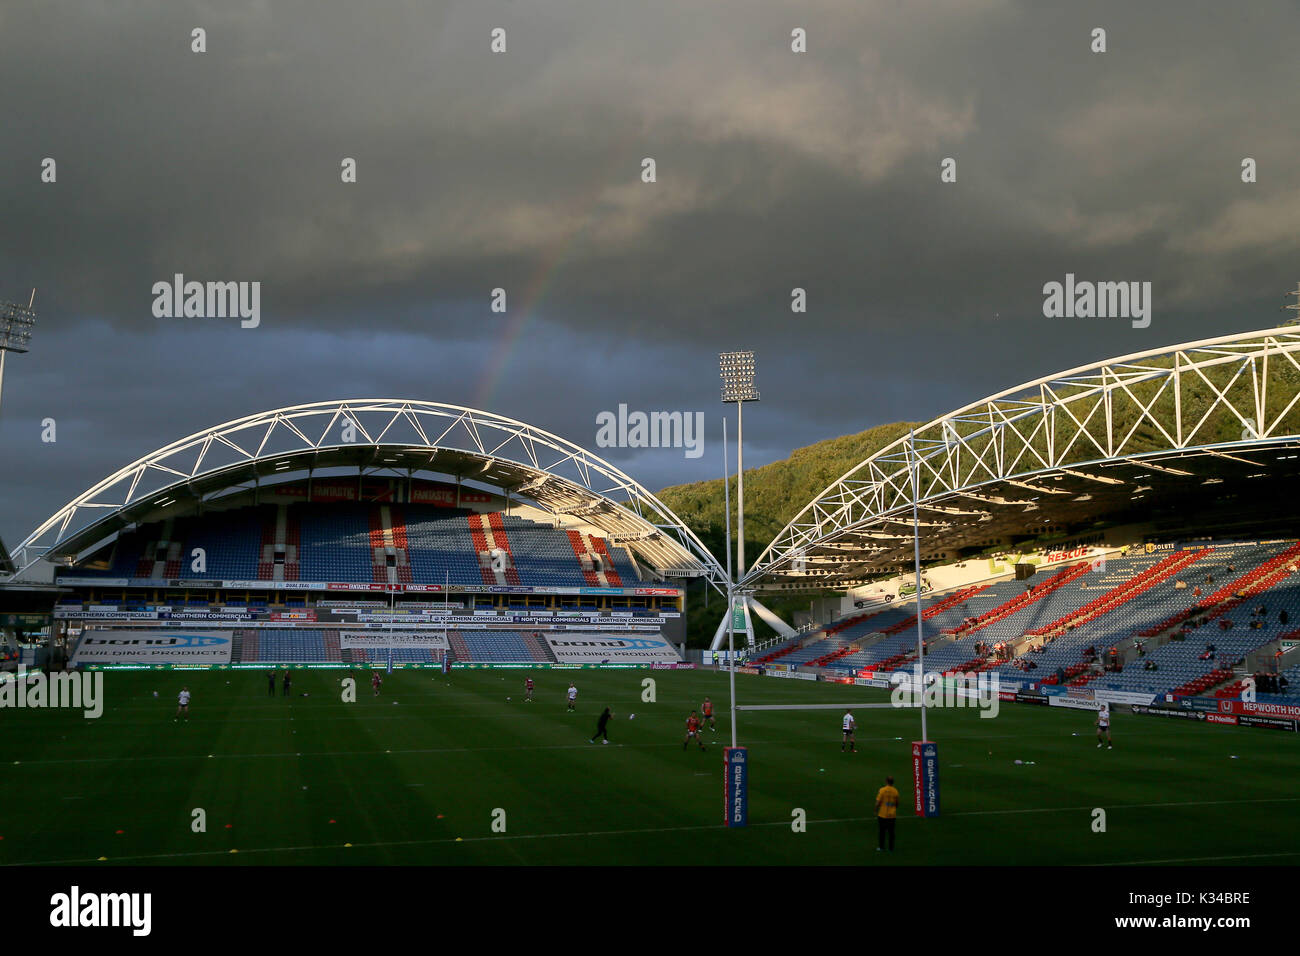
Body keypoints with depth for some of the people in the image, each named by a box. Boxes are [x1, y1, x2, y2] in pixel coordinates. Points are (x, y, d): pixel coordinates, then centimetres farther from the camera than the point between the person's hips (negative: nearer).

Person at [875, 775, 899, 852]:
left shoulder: (882, 790, -12)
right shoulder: (895, 791, -2)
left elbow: (878, 802, -12)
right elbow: (897, 804, 8)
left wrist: (876, 811, 3)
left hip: (882, 815, -3)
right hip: (892, 816, 3)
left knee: (882, 831, 10)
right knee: (891, 832, 10)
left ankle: (881, 847, 17)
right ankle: (891, 848, 13)